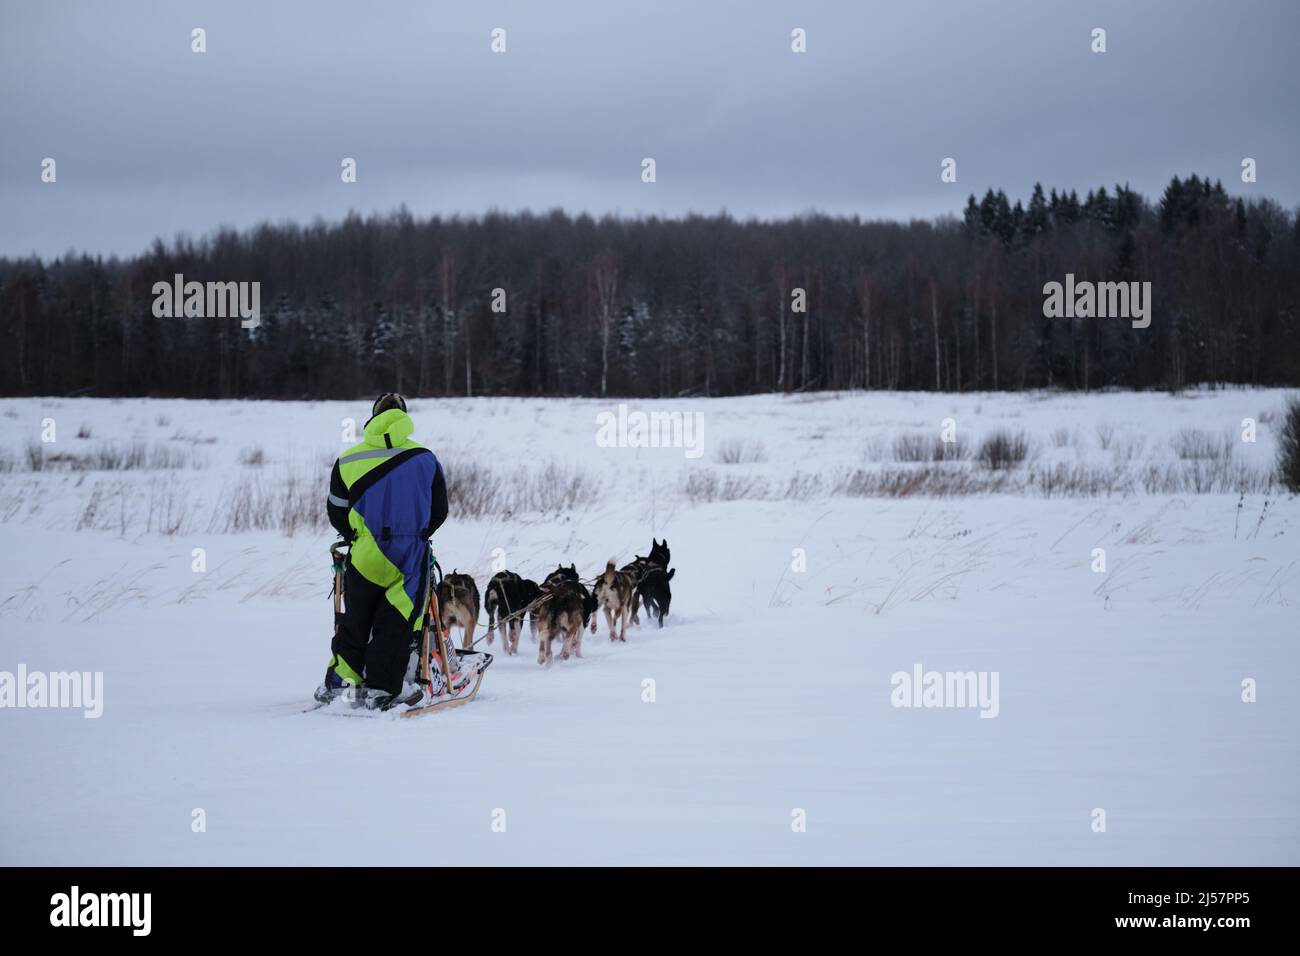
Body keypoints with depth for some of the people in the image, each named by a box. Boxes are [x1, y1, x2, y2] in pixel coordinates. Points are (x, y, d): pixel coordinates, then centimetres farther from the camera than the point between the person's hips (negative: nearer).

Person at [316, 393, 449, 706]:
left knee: (355, 621, 15)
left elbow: (336, 513, 9)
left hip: (365, 555, 1)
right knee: (395, 625, 3)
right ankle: (379, 689, -2)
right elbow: (439, 511, 11)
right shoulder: (425, 459, 2)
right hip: (411, 557, -1)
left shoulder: (348, 461, 1)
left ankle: (340, 682, 14)